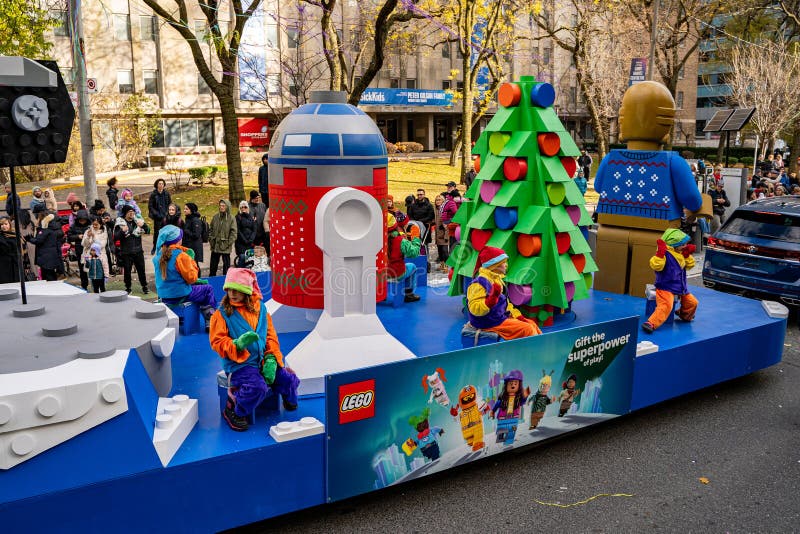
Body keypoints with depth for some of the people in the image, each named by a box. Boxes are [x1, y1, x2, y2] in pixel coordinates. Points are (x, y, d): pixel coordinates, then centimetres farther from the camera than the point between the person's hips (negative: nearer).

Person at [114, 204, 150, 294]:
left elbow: (147, 231, -1)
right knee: (127, 270, 6)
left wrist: (143, 225, -21)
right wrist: (122, 231, -27)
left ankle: (144, 286, 22)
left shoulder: (137, 221, 3)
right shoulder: (120, 223, -5)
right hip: (126, 252, -2)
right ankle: (128, 288, 21)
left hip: (138, 251, 2)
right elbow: (115, 237, -9)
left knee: (141, 269, 8)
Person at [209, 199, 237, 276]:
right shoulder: (215, 216, 4)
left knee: (226, 264, 6)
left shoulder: (231, 218, -7)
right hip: (215, 245, 4)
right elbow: (211, 229, 11)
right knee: (213, 264, 15)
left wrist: (229, 243, -13)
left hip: (225, 247, -4)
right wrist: (210, 239, 2)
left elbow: (233, 232, -8)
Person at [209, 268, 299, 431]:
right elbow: (217, 342, -6)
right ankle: (232, 411, -4)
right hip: (240, 363, -4)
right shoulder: (222, 313, -2)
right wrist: (238, 344, -25)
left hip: (263, 360, 4)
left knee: (288, 379, -10)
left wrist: (271, 359, -5)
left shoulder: (260, 309, 8)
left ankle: (290, 401, 27)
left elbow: (270, 335, 9)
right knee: (257, 387, -31)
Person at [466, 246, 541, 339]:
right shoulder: (480, 282, -20)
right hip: (490, 323, -10)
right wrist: (493, 297, -38)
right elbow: (475, 309, -27)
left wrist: (518, 316, 11)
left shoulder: (497, 279, 11)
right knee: (527, 329, -14)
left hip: (503, 317, 10)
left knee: (531, 324, 10)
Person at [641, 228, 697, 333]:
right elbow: (656, 266, -31)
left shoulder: (681, 254, 11)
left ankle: (685, 315, 51)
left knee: (692, 302, 20)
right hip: (666, 288, -9)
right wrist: (660, 254, -39)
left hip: (681, 288, 9)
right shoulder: (665, 254, -17)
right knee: (666, 305, -31)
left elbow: (689, 265, 23)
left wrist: (687, 255, 9)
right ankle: (651, 323, -38)